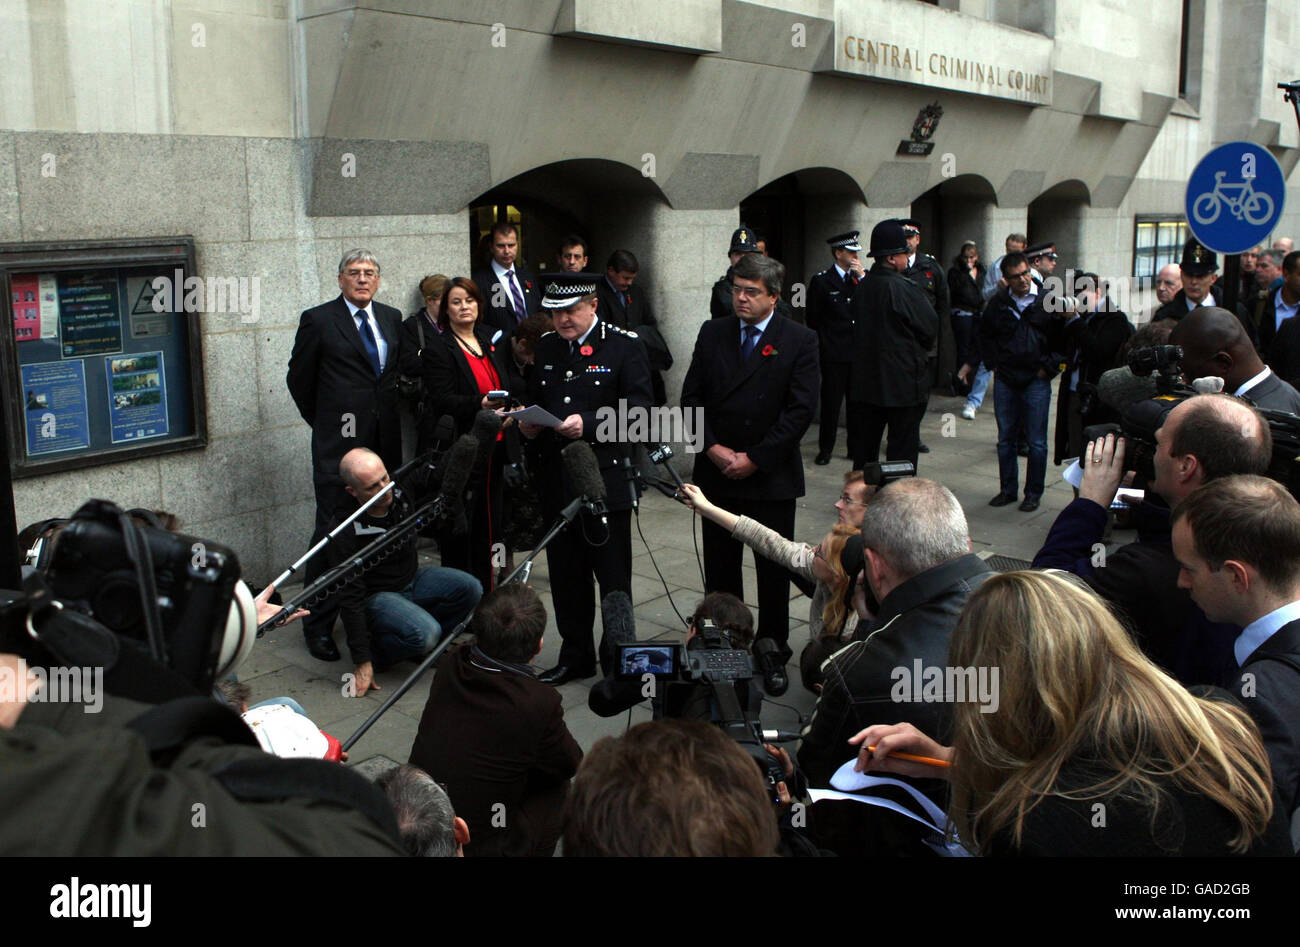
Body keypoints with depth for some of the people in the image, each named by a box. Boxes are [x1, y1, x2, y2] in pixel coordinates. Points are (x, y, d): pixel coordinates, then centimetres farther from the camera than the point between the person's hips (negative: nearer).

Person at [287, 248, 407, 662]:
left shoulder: (391, 318, 12)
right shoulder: (318, 320, -1)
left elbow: (407, 365, 19)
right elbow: (299, 379, 5)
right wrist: (324, 421, 10)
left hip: (385, 441, 5)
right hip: (339, 442, -5)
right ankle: (317, 625, 6)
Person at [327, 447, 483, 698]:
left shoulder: (400, 491, -13)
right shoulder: (345, 534, -28)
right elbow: (350, 599, -25)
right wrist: (362, 663, -24)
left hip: (412, 578, 7)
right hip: (376, 595, -7)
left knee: (471, 589, -15)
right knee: (425, 632, -33)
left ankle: (423, 644, 1)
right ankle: (377, 649, -3)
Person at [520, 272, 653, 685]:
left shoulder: (625, 346, -5)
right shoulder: (545, 348, 12)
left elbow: (638, 409, -11)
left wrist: (588, 424, -23)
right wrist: (529, 424, 0)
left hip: (607, 477, -5)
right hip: (556, 479, 5)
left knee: (612, 574, 2)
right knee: (565, 573, 12)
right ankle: (576, 656, 27)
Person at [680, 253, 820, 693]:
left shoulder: (799, 341, -4)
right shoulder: (712, 333, 6)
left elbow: (801, 410, -10)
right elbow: (691, 397, 5)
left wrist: (754, 458, -14)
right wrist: (712, 448, -9)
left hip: (771, 477, -3)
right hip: (717, 474, 3)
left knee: (774, 573, 7)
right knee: (719, 570, 10)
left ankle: (772, 655, 21)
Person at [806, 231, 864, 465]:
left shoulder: (863, 277, 10)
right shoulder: (821, 280, -1)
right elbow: (813, 320, 1)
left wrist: (862, 277, -8)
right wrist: (823, 347, 0)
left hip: (860, 353, 4)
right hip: (834, 355, -4)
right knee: (831, 402, 1)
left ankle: (856, 447, 19)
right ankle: (825, 449, 11)